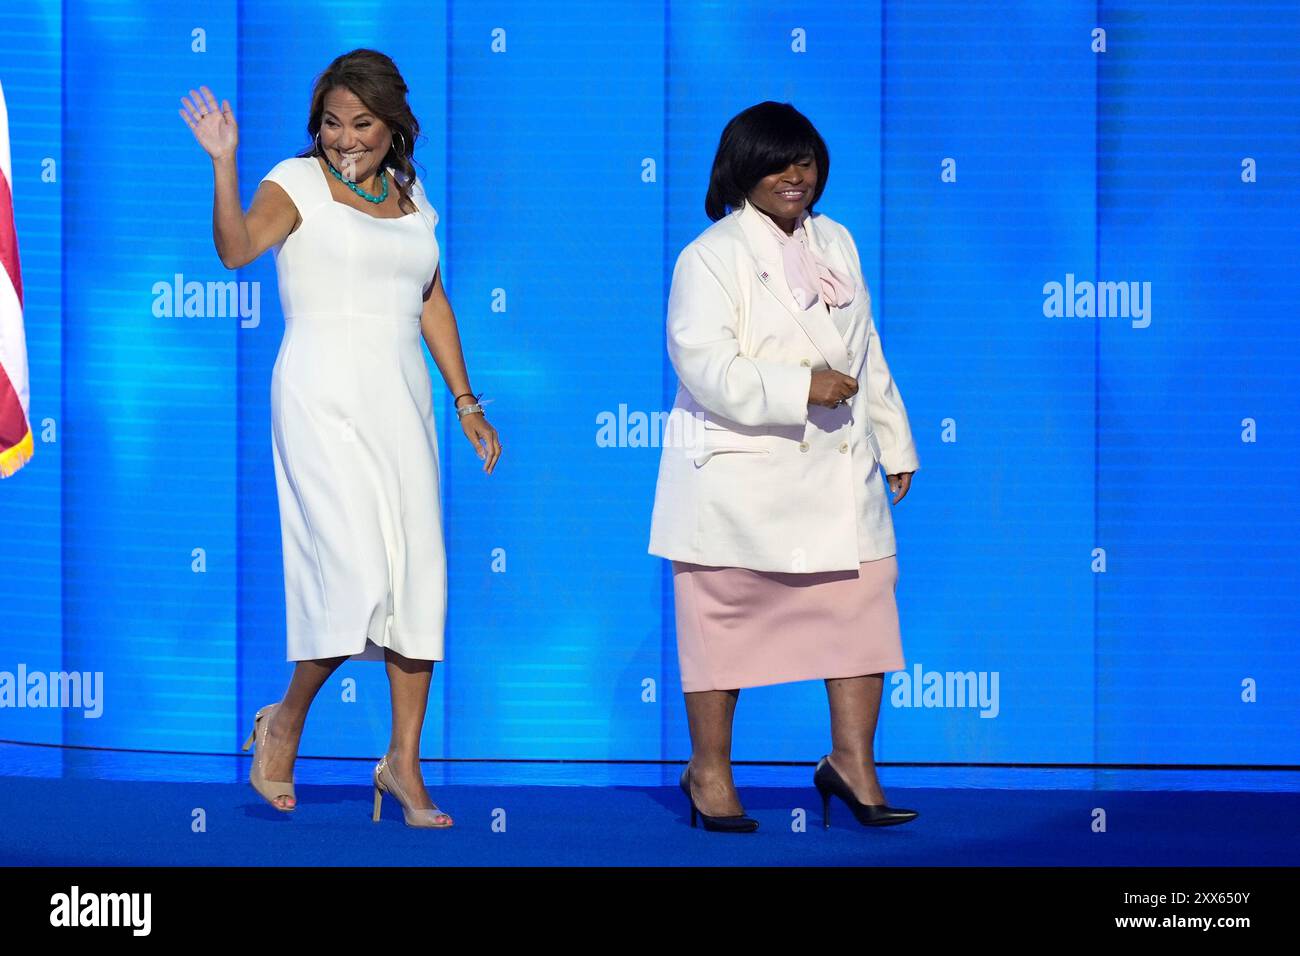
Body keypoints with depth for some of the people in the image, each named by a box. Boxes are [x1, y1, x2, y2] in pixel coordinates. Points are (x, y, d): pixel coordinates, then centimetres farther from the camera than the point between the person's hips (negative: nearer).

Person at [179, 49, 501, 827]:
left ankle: (405, 764, 10)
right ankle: (284, 726, 8)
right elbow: (237, 248, -20)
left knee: (419, 577, 1)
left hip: (401, 398, 6)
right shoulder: (300, 182, -2)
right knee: (358, 572, -16)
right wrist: (224, 162, -31)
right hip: (324, 397, -6)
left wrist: (466, 402, 17)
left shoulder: (411, 196, 15)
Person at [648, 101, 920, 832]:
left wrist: (894, 442, 21)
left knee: (864, 603, -2)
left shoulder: (836, 242, 13)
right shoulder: (711, 257, -7)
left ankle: (853, 760, 8)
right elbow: (707, 368, -18)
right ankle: (710, 772, 16)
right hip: (738, 472, -5)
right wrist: (802, 388, -23)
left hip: (837, 469, 5)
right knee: (726, 617, 3)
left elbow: (867, 353, 21)